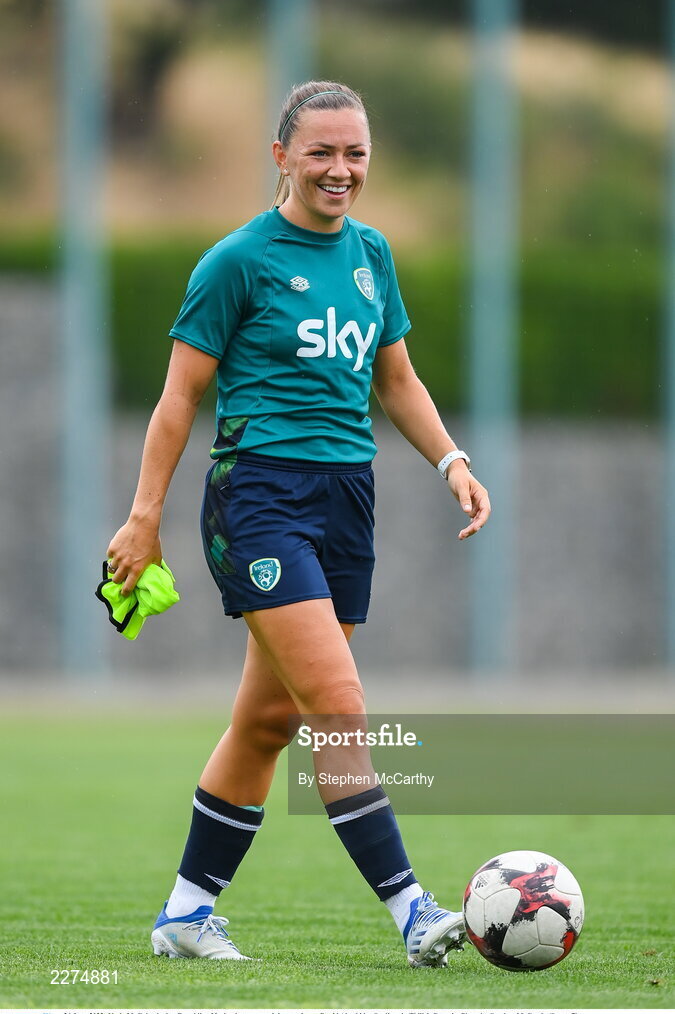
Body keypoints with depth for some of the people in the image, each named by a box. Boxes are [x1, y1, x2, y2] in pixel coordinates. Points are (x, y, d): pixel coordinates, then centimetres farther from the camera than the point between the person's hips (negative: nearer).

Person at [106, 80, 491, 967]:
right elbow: (181, 393, -3)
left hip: (347, 495, 7)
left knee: (270, 718, 9)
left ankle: (187, 911, 19)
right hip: (260, 493, -7)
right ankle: (410, 910, -17)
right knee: (340, 707, -16)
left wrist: (451, 460, 8)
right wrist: (144, 516, -5)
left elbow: (395, 380, 23)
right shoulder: (241, 260, -6)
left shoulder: (371, 254, 13)